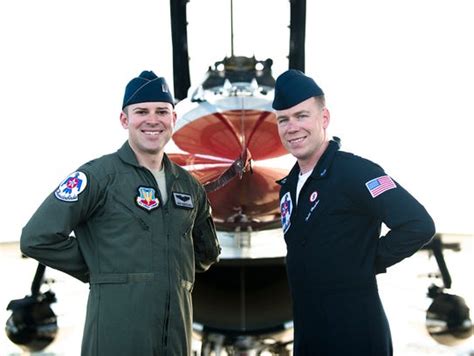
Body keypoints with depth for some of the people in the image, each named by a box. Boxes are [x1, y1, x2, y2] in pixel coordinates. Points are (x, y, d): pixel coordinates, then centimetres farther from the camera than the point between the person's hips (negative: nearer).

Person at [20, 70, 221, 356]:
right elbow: (37, 238, -10)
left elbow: (207, 251, 28)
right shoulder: (100, 175, -4)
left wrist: (175, 275, 13)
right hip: (117, 330, -5)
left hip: (178, 330, 6)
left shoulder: (189, 186, 13)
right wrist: (100, 270, -3)